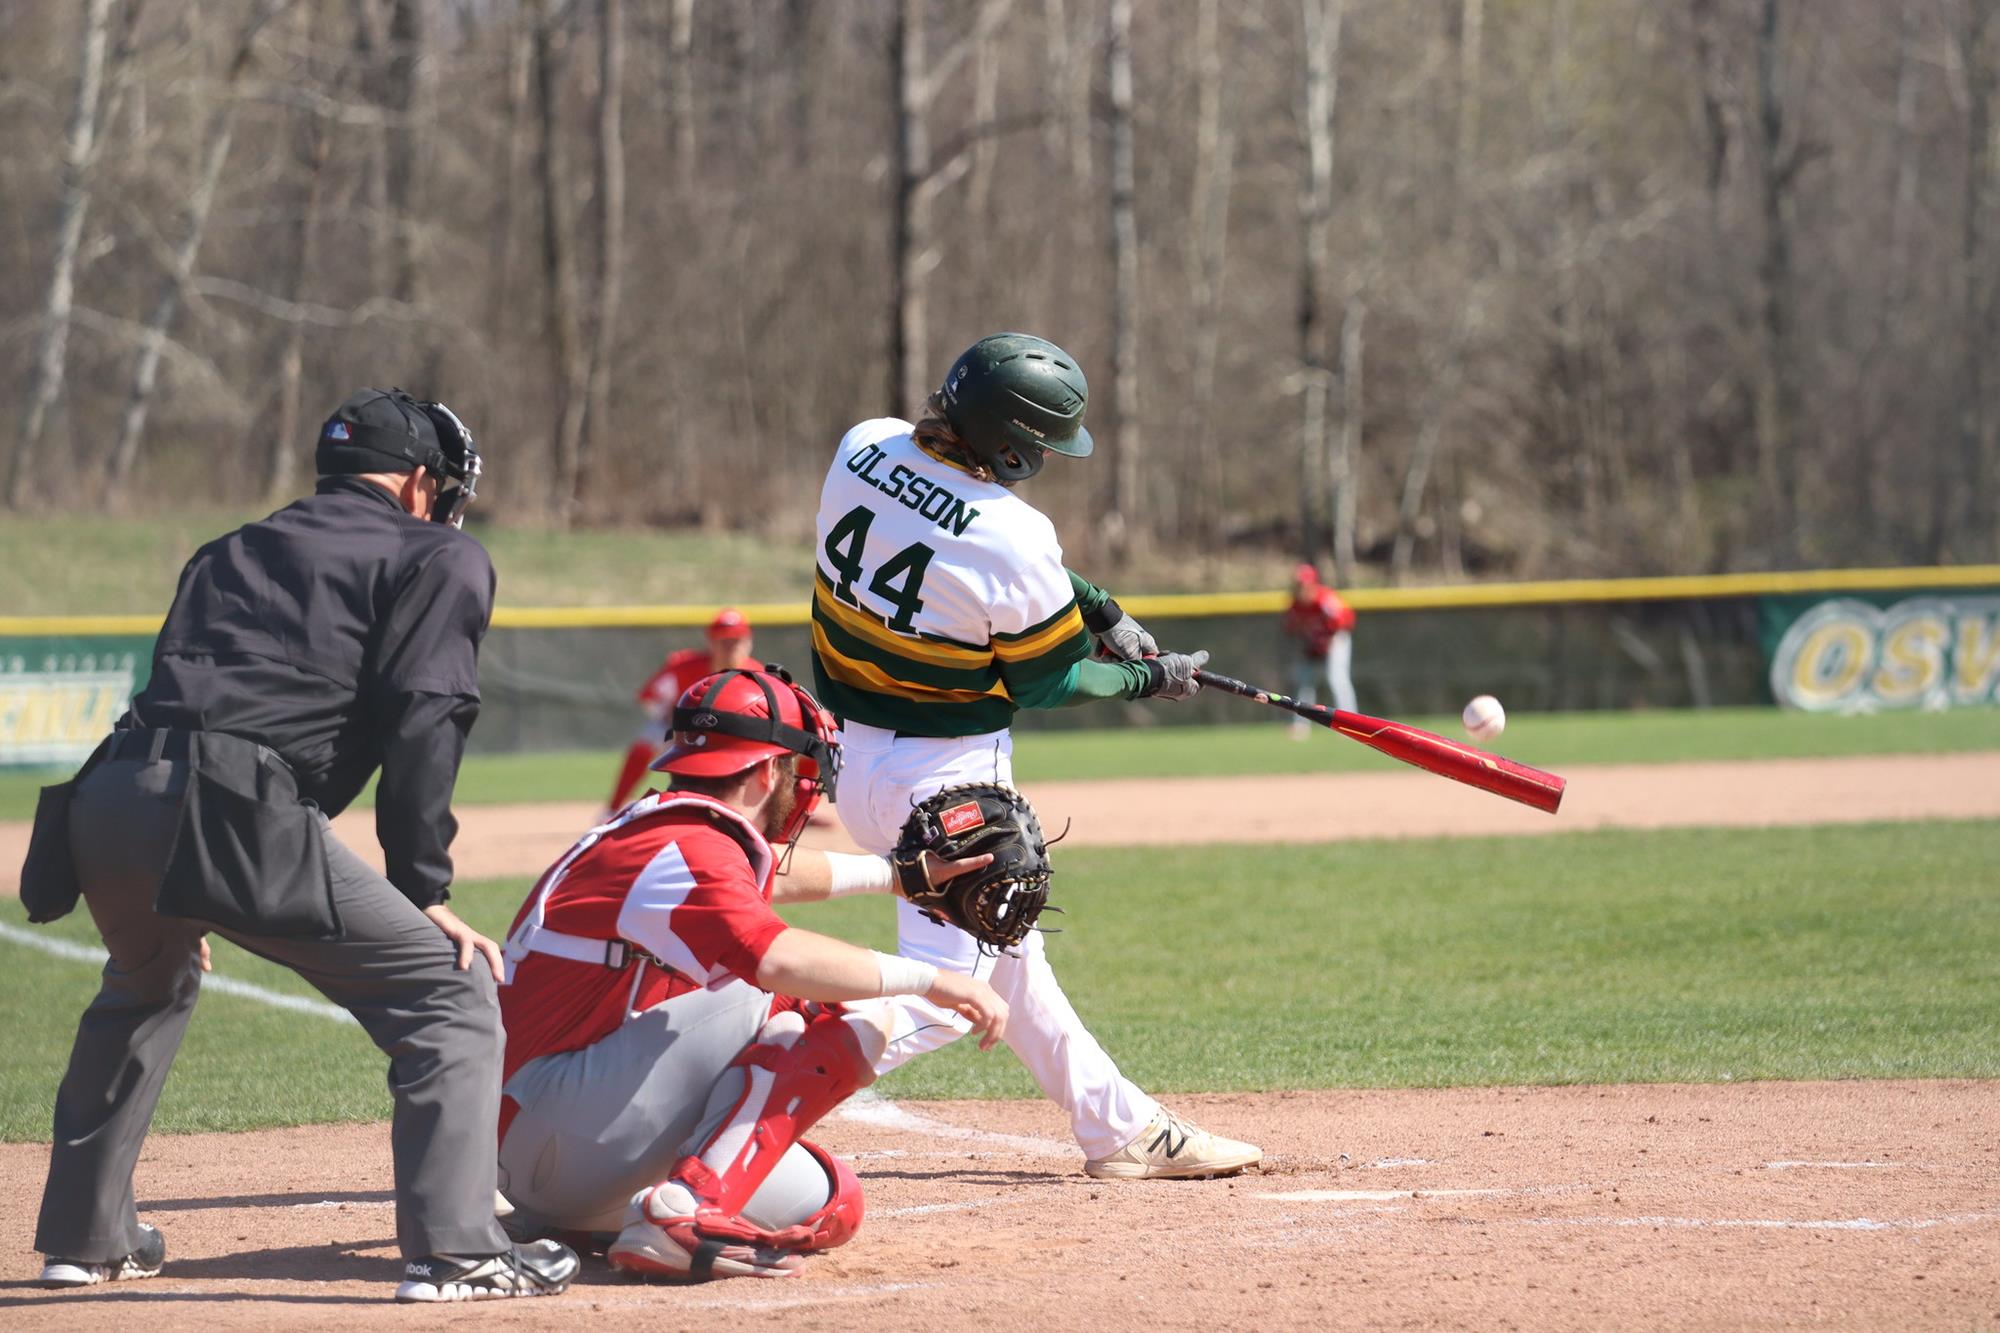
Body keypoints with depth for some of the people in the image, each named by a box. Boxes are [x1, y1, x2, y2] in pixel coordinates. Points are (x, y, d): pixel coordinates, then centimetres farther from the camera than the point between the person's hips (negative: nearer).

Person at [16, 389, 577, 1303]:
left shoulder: (228, 553, 33)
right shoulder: (438, 558, 15)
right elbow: (421, 727, 1)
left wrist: (180, 897, 34)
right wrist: (424, 895, 0)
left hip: (103, 805, 7)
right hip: (231, 814, -7)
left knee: (145, 991, 37)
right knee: (451, 993, -1)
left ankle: (84, 1236, 39)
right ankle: (452, 1251, -14)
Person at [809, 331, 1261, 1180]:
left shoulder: (863, 448, -5)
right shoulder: (1012, 536, -26)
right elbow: (1045, 683, -9)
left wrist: (1097, 605, 10)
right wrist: (1148, 680, 8)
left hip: (850, 750, 9)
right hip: (942, 774, -9)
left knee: (1004, 951, 20)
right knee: (940, 996, -1)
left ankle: (1122, 1129, 33)